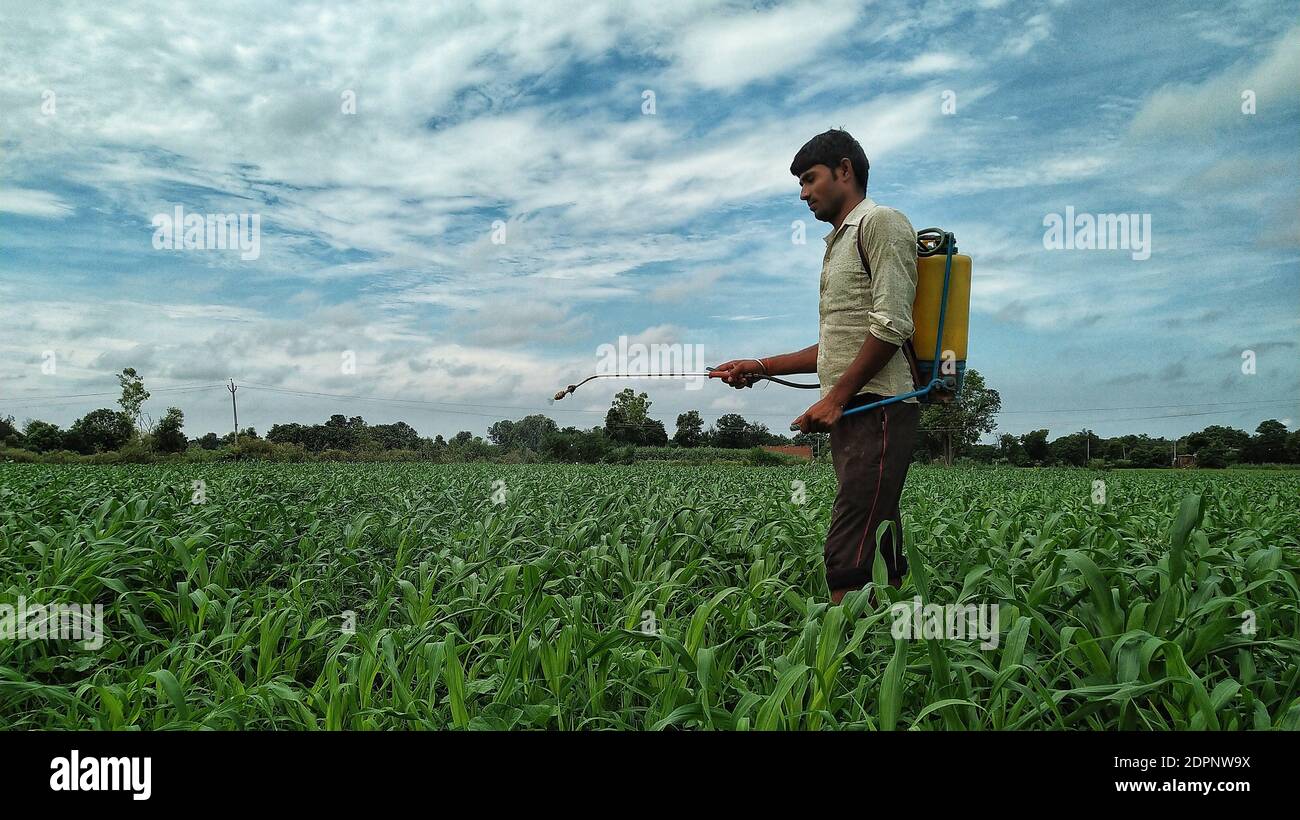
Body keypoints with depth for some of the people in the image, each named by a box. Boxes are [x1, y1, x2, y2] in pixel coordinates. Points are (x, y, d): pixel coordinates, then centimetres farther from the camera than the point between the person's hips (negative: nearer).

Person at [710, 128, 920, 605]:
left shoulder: (880, 222, -1)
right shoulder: (839, 243, 28)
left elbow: (891, 326, -14)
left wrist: (835, 398, -15)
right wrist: (760, 367, 21)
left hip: (876, 406, -10)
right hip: (852, 413, 10)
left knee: (848, 563, -16)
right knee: (881, 563, 8)